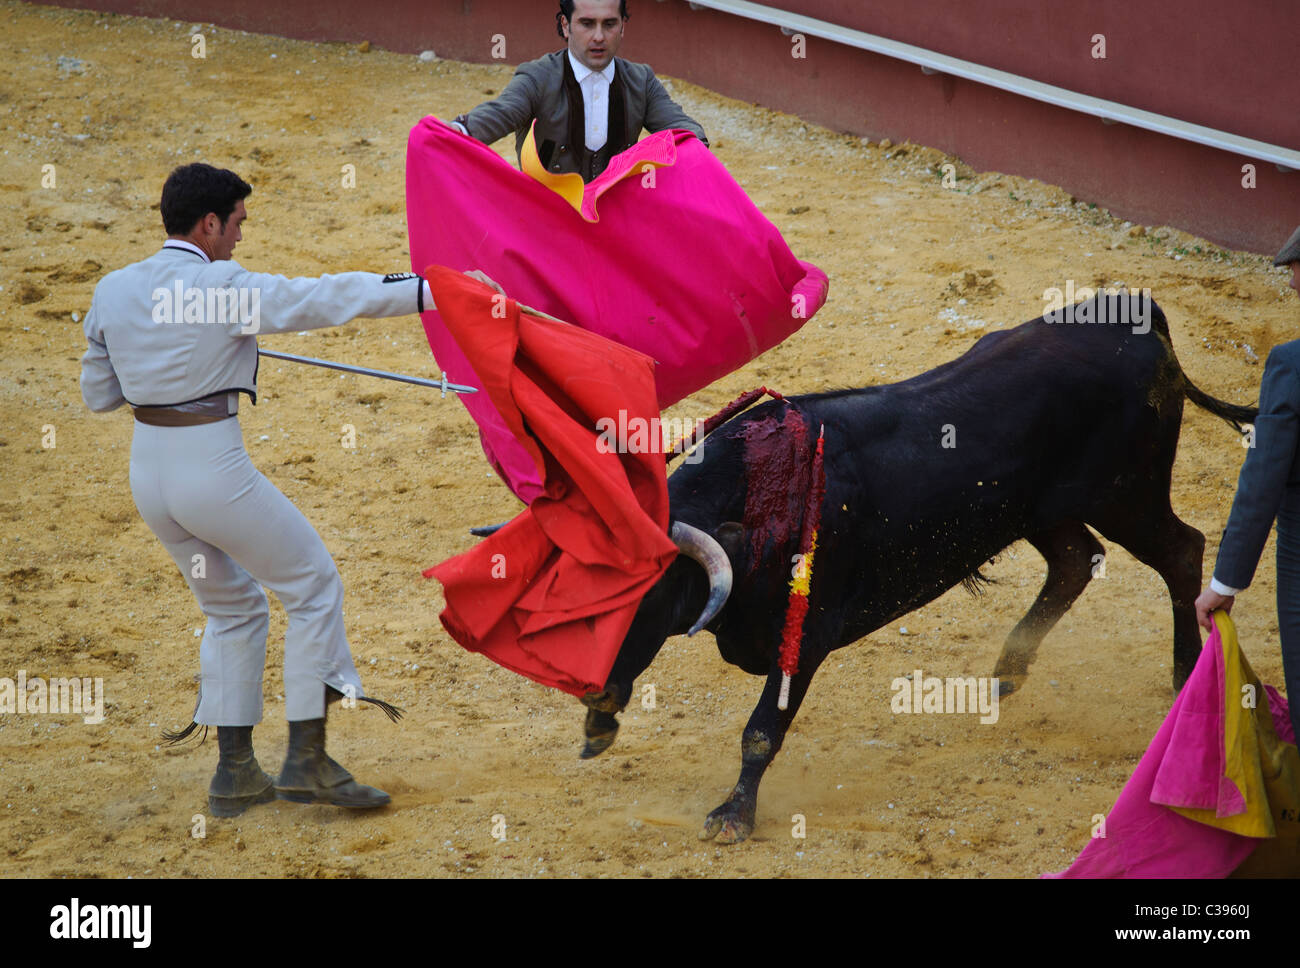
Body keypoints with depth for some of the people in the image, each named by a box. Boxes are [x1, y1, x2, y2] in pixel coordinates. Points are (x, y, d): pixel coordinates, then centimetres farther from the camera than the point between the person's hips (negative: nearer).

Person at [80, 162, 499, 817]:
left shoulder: (113, 291, 3)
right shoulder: (225, 289, -15)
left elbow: (98, 393, 12)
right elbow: (332, 298, -16)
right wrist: (436, 291, -14)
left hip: (149, 472, 7)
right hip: (214, 472, -7)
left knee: (233, 609, 23)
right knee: (314, 588, 10)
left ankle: (235, 773, 23)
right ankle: (306, 760, 8)